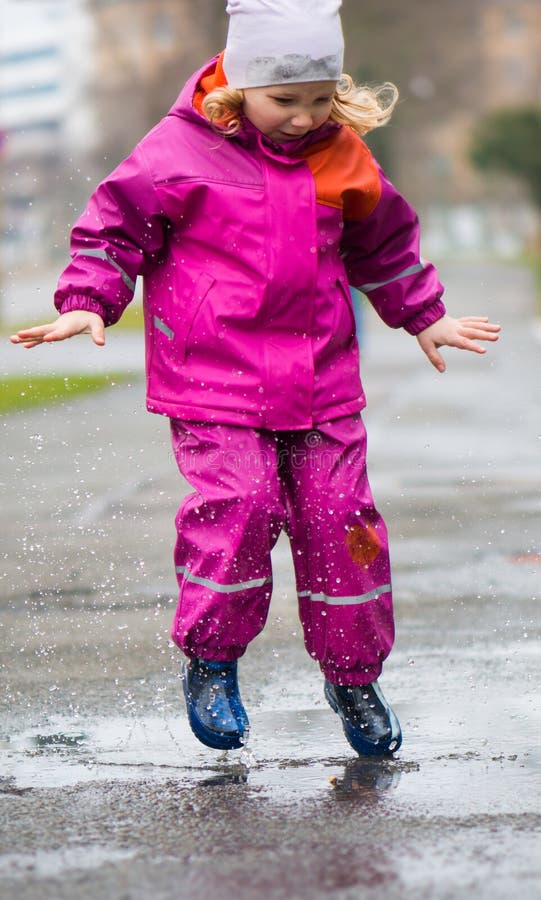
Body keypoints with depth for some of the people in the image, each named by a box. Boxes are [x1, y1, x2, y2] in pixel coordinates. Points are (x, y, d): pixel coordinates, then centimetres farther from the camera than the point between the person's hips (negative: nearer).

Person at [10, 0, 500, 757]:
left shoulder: (342, 156, 7)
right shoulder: (182, 150, -7)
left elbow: (384, 242, 23)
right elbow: (117, 224, 0)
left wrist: (423, 318, 29)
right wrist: (87, 303, -12)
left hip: (320, 381, 4)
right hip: (213, 380, -4)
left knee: (339, 515, 2)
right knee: (237, 504, -17)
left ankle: (353, 674, 20)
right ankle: (211, 662, 4)